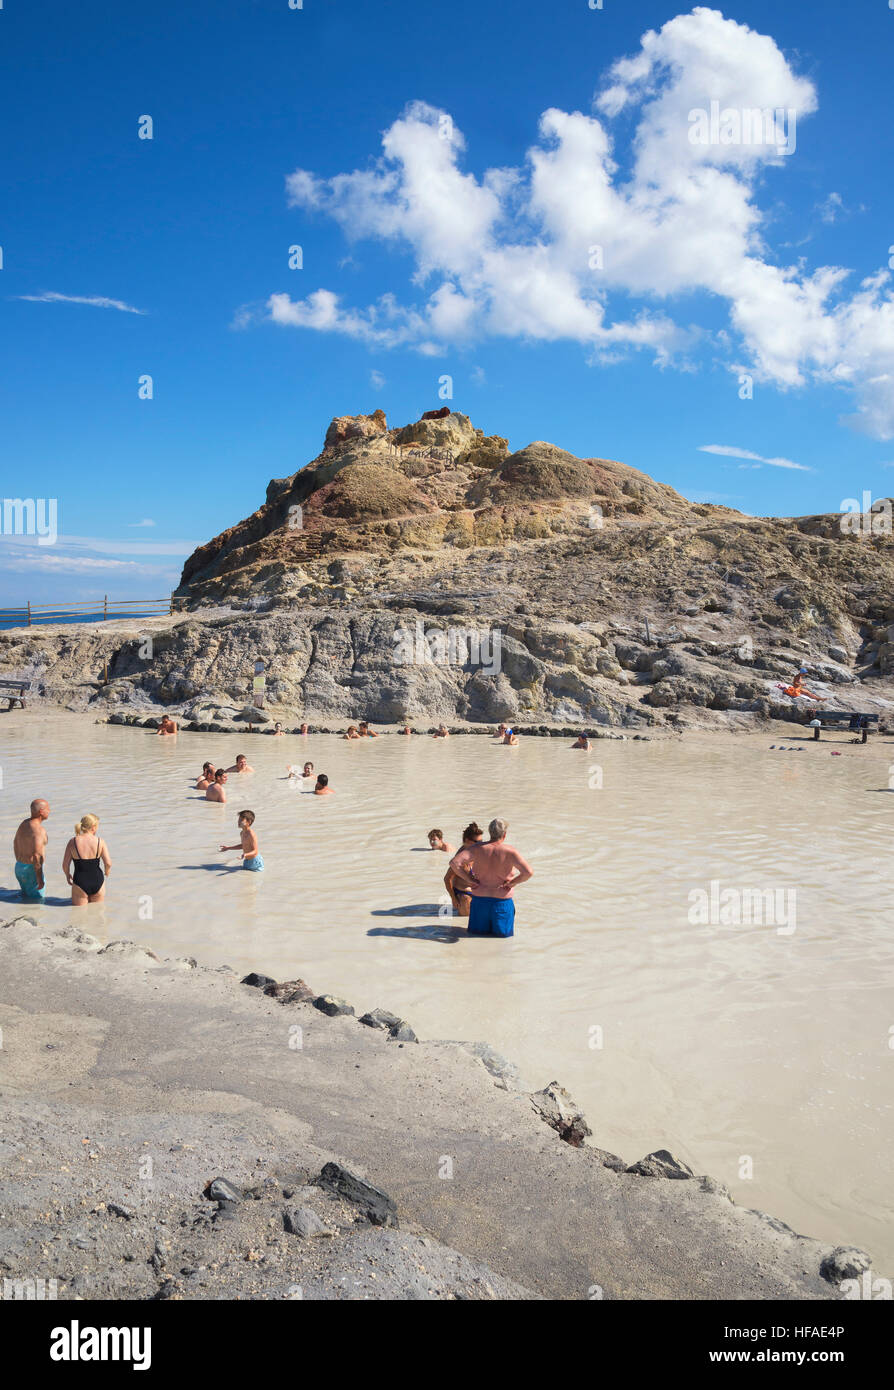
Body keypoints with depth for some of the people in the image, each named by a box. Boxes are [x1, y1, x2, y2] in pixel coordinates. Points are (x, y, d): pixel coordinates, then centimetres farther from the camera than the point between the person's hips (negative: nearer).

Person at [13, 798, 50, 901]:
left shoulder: (23, 824, 6)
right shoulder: (39, 830, -23)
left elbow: (15, 844, 18)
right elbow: (37, 856, -28)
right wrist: (39, 879, -23)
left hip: (19, 867, 9)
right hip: (32, 870, -9)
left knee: (26, 895, 23)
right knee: (37, 900, 1)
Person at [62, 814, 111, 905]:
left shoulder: (73, 842, -5)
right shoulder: (100, 842, -5)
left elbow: (65, 864, -2)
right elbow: (108, 863, -10)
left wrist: (68, 875, 18)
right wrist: (107, 873, 12)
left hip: (80, 883, -1)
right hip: (98, 882, 1)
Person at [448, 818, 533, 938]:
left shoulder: (477, 849, -8)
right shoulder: (510, 852, -13)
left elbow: (454, 863, -17)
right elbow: (529, 872, -24)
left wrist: (470, 880, -8)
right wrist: (513, 883, -8)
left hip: (479, 899, 2)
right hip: (502, 901, -2)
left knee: (476, 932, 20)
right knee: (503, 933, 14)